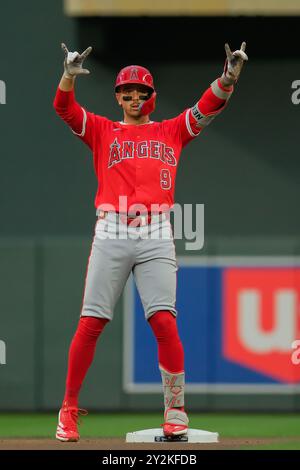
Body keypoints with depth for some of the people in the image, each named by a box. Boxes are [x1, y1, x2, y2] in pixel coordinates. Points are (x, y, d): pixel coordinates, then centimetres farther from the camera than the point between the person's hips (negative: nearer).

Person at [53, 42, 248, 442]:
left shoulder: (171, 132, 18)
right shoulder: (102, 131, 16)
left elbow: (209, 107, 9)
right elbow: (64, 108, 3)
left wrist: (229, 76, -10)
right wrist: (70, 75, -17)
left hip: (155, 236, 0)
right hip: (111, 235, 0)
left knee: (164, 321, -11)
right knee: (91, 323, -4)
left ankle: (175, 412, -5)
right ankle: (69, 409, 5)